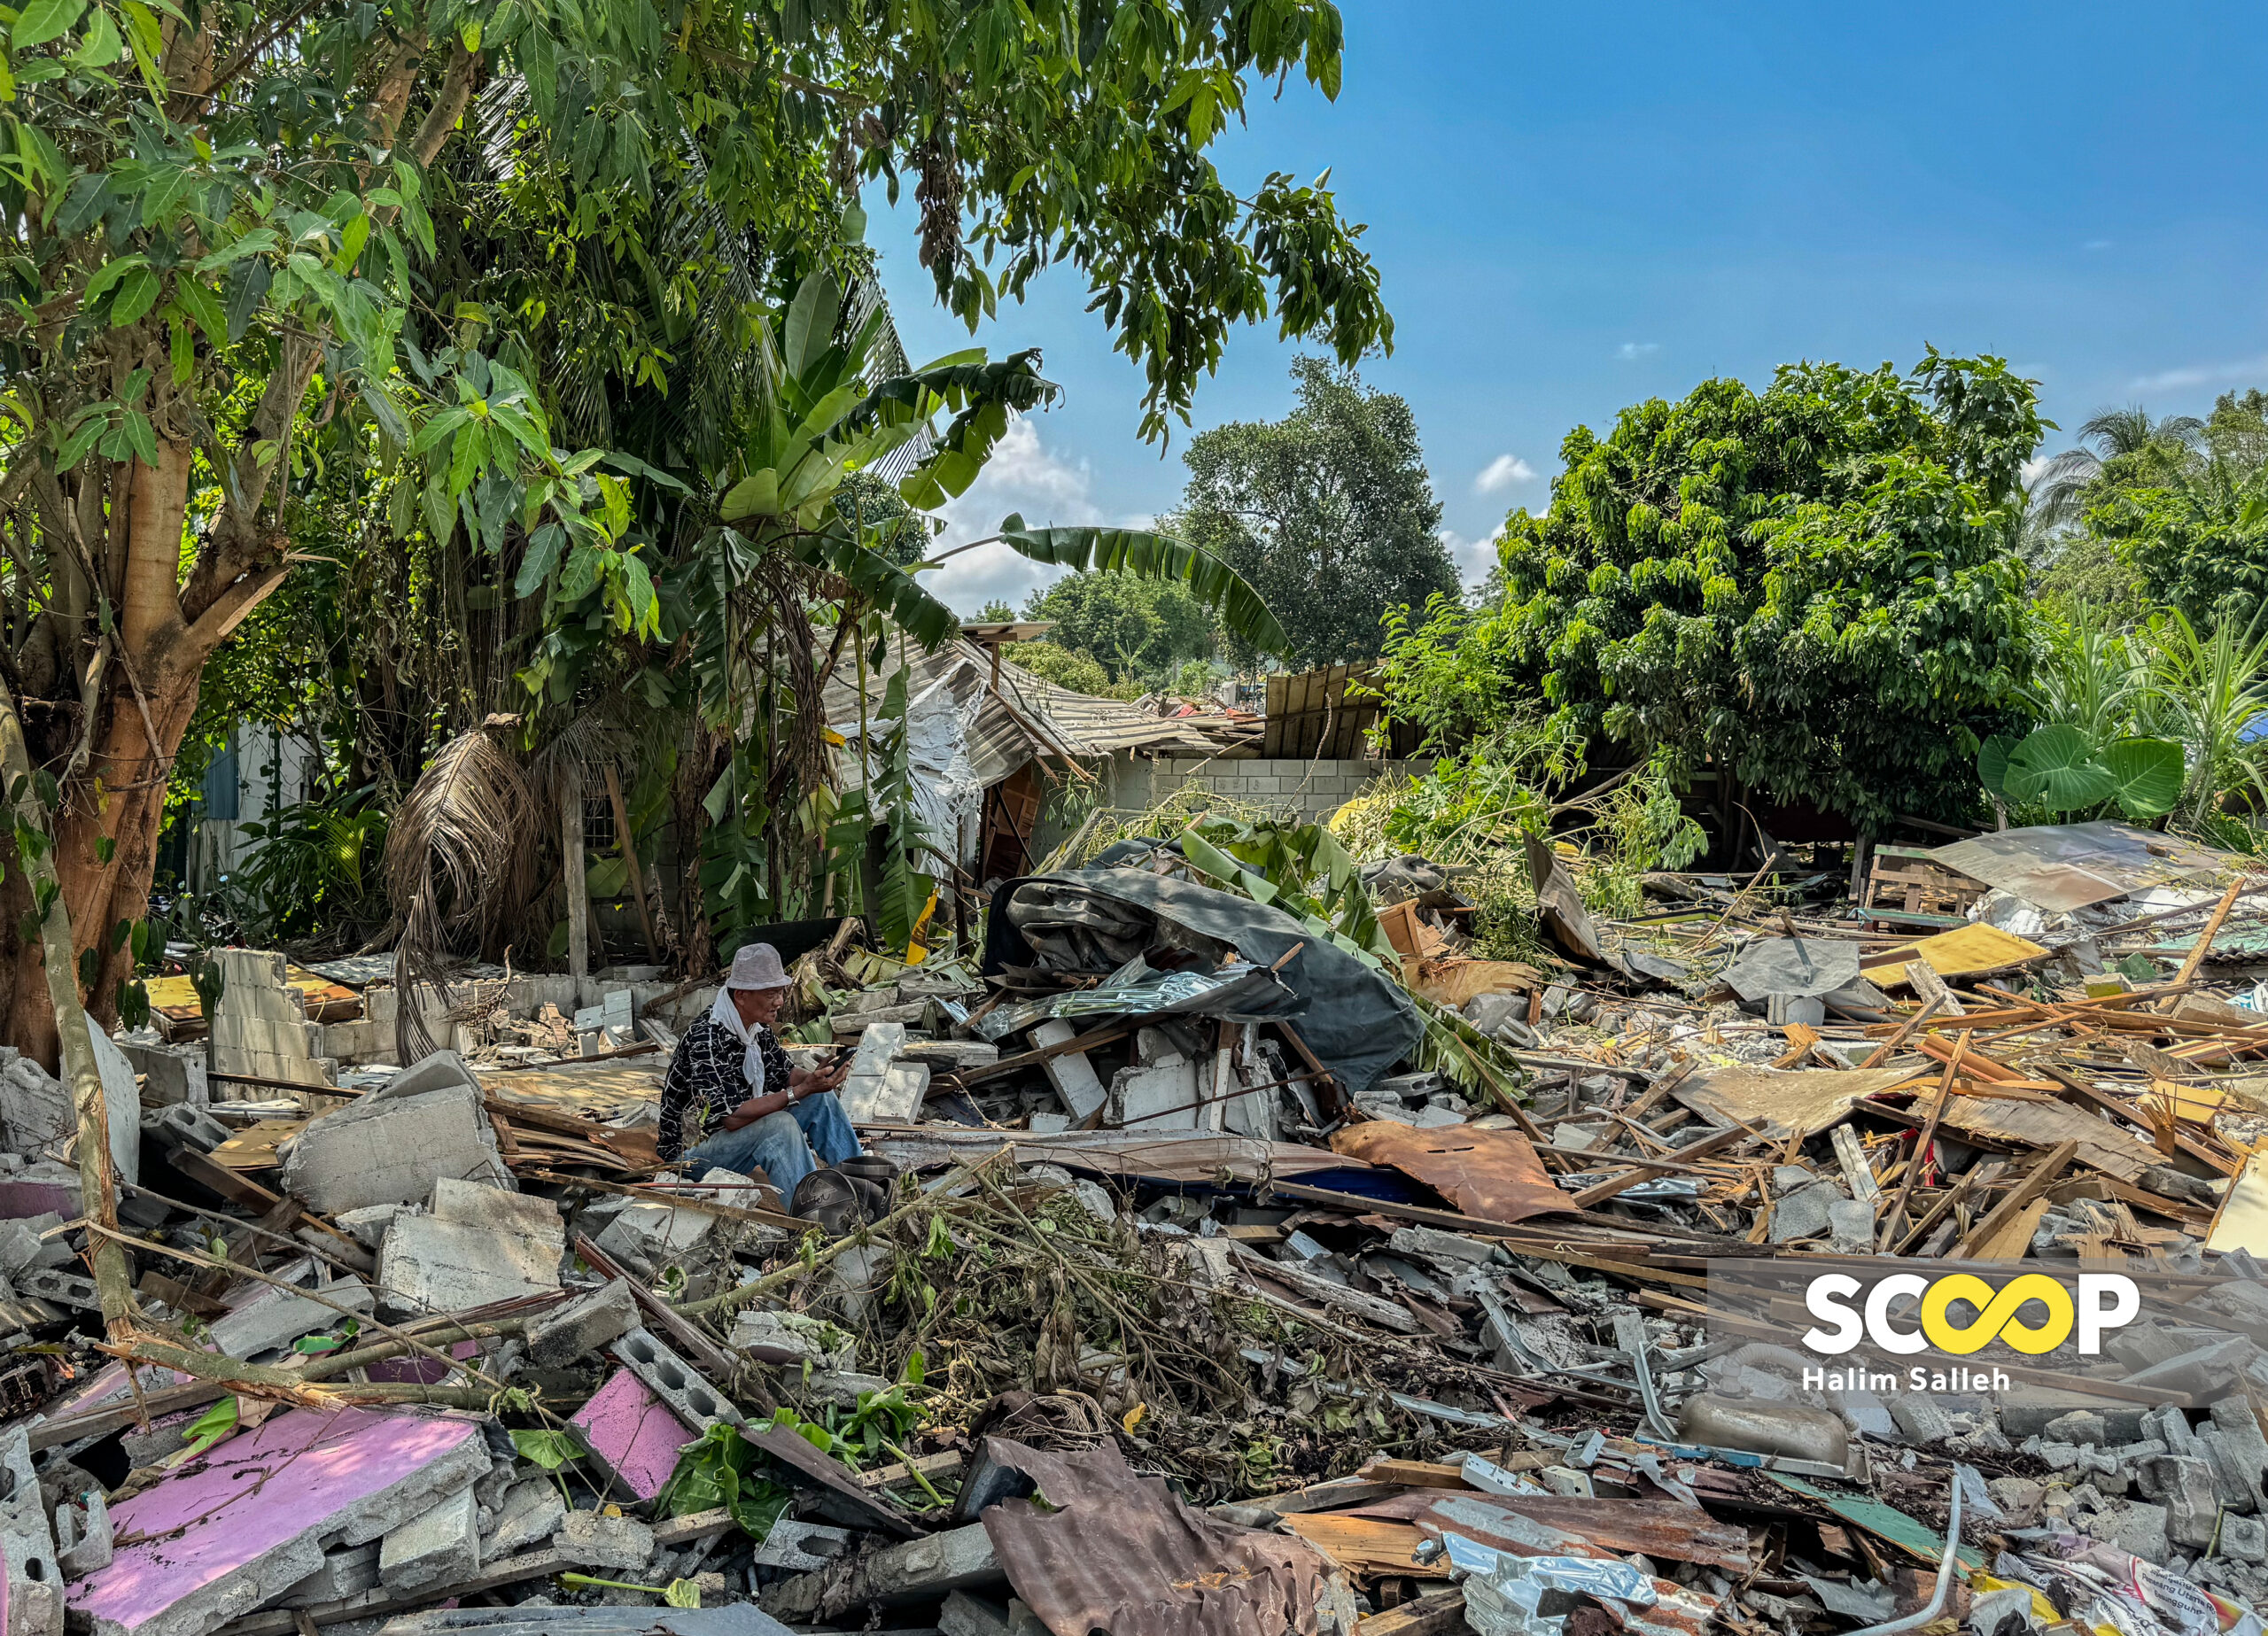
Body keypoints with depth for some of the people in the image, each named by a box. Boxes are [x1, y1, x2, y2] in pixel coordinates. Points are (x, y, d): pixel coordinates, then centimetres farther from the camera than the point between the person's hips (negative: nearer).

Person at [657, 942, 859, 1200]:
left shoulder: (759, 1028, -2)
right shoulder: (705, 1040, -29)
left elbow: (783, 1075, 9)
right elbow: (732, 1118, -34)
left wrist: (818, 1077, -15)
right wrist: (803, 1090, -33)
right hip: (693, 1153, -9)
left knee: (821, 1098, -1)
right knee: (779, 1125, -32)